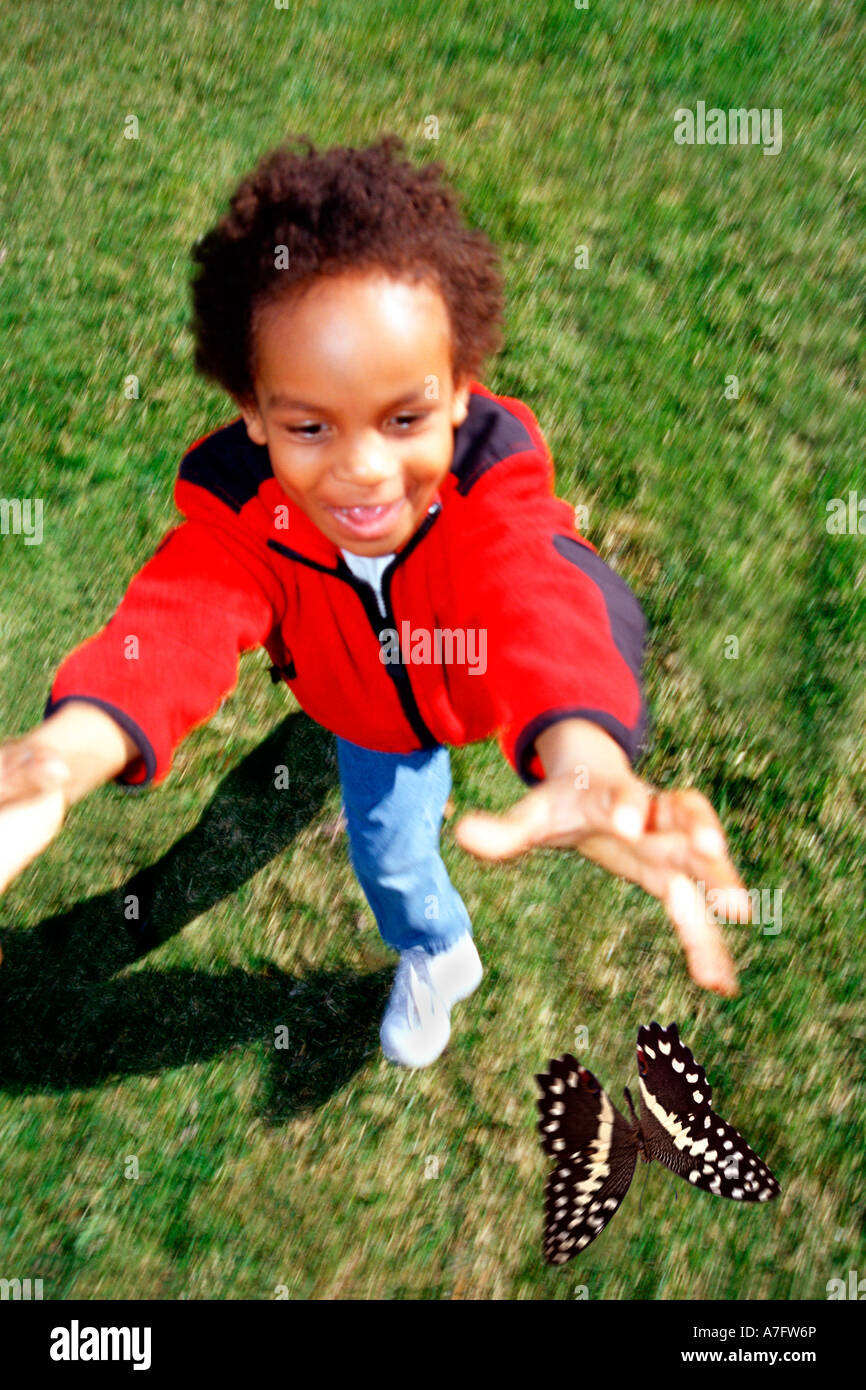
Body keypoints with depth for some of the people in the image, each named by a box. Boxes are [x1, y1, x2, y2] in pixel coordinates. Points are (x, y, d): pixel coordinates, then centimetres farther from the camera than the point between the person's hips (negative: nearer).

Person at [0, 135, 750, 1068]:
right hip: (377, 712, 1)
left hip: (494, 677, -1)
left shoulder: (493, 466, -45)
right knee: (385, 850, 16)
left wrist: (584, 769, -88)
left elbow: (531, 604, -65)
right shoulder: (236, 503, -40)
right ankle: (435, 955, 54)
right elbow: (182, 616, -60)